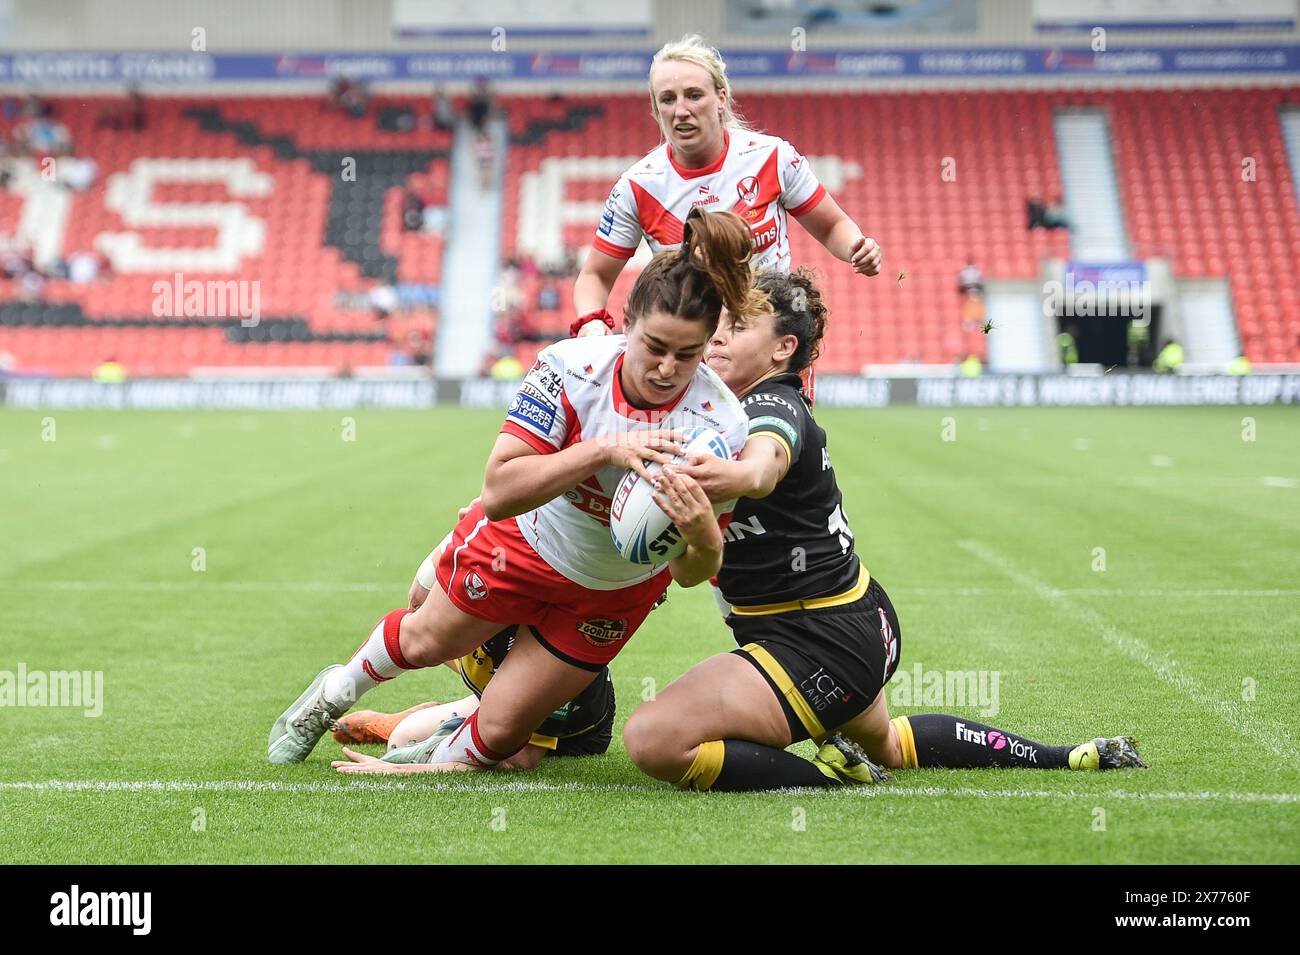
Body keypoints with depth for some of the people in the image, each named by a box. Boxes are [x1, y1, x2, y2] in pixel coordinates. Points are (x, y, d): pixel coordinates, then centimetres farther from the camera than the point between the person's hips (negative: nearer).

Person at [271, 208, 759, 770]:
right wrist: (603, 450, -49)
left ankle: (445, 759, 40)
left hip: (613, 592, 0)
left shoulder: (722, 425, -30)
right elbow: (498, 490, -38)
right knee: (425, 641, 24)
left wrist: (702, 539, -50)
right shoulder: (572, 366, -32)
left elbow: (690, 574, -26)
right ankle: (336, 693, 56)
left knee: (499, 730, 6)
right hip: (524, 539, 0)